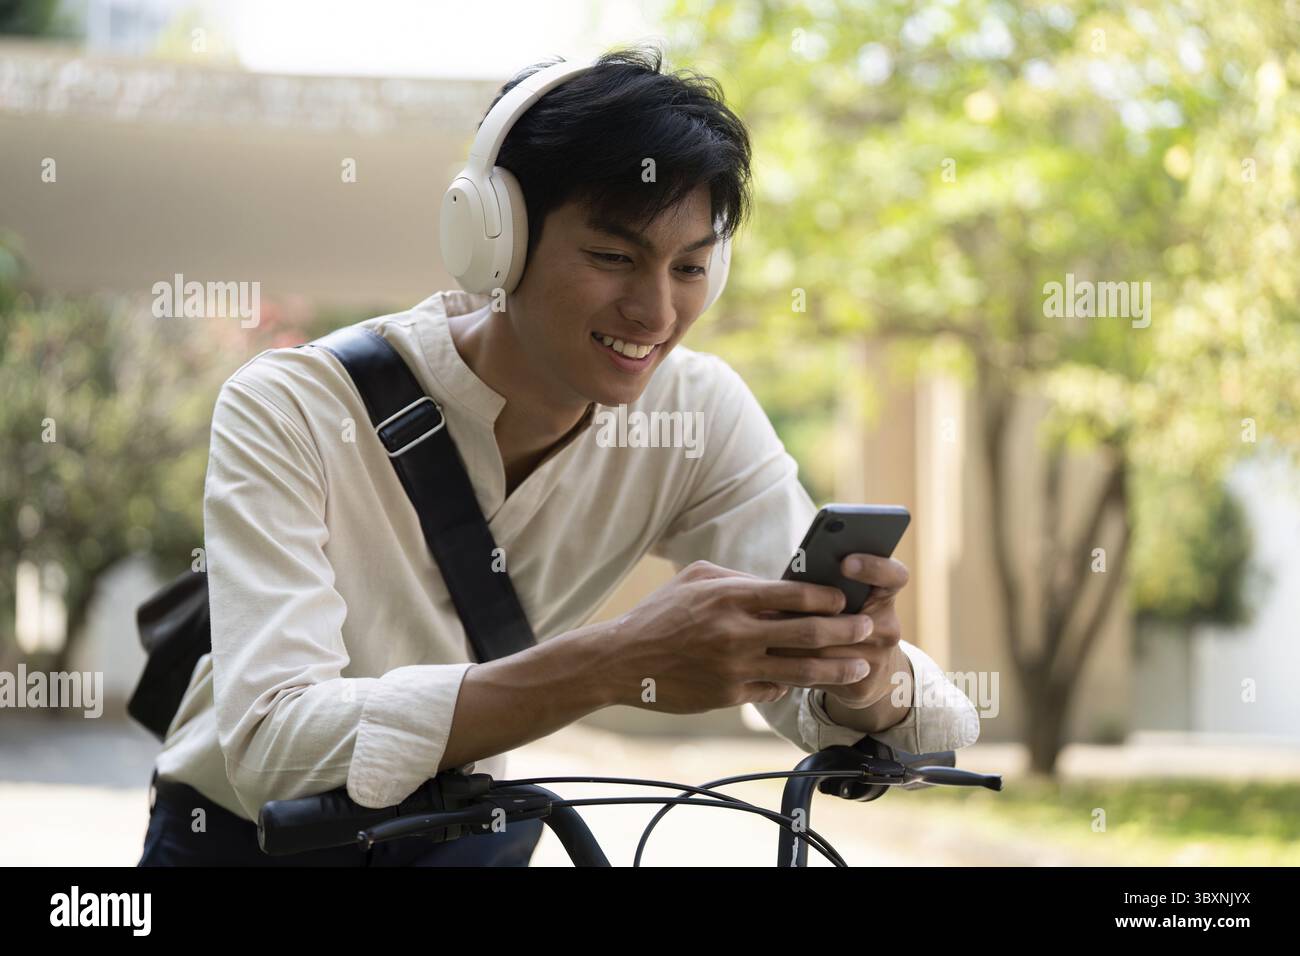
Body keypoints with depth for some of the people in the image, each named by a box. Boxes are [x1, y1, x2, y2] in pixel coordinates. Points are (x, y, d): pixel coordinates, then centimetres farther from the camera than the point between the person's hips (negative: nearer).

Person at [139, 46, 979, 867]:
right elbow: (272, 748, -34)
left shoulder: (703, 412, -11)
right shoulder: (289, 413, -22)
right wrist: (613, 664, -43)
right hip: (243, 841, -3)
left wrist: (863, 670, -38)